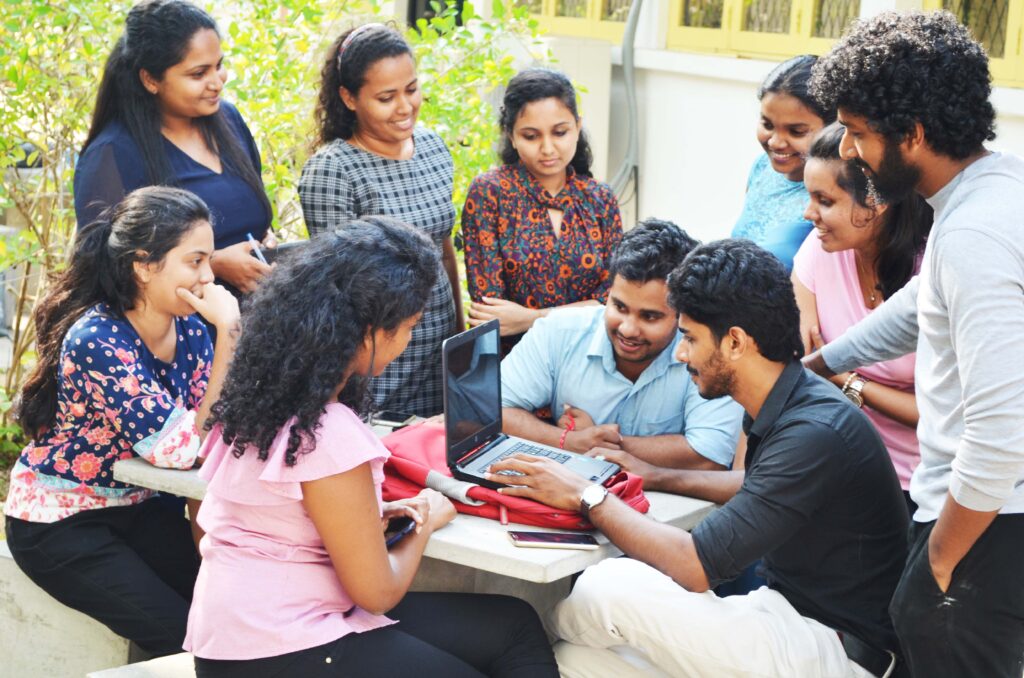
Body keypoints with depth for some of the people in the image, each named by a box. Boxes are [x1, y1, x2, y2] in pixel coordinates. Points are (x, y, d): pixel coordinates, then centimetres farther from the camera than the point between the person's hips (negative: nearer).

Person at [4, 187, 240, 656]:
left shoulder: (190, 330, -5)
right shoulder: (96, 341, -26)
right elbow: (179, 450, -31)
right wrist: (227, 337, -31)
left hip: (137, 507, 6)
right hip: (59, 521, -6)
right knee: (183, 632, -15)